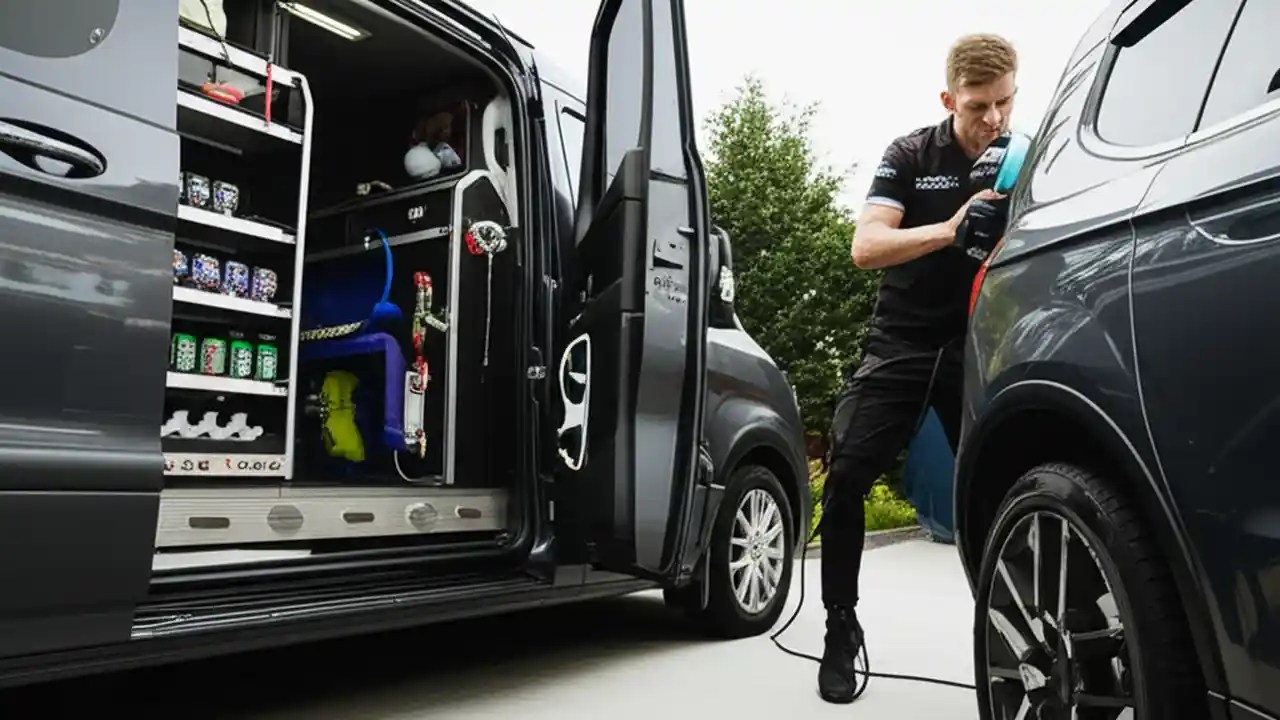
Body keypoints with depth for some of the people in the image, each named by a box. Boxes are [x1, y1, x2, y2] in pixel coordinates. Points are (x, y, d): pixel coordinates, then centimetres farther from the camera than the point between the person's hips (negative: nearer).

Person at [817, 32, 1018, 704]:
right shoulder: (910, 155, -1)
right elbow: (865, 247, -14)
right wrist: (950, 230, -30)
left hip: (979, 347, 2)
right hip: (901, 343, -1)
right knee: (846, 477, -10)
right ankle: (841, 632, 6)